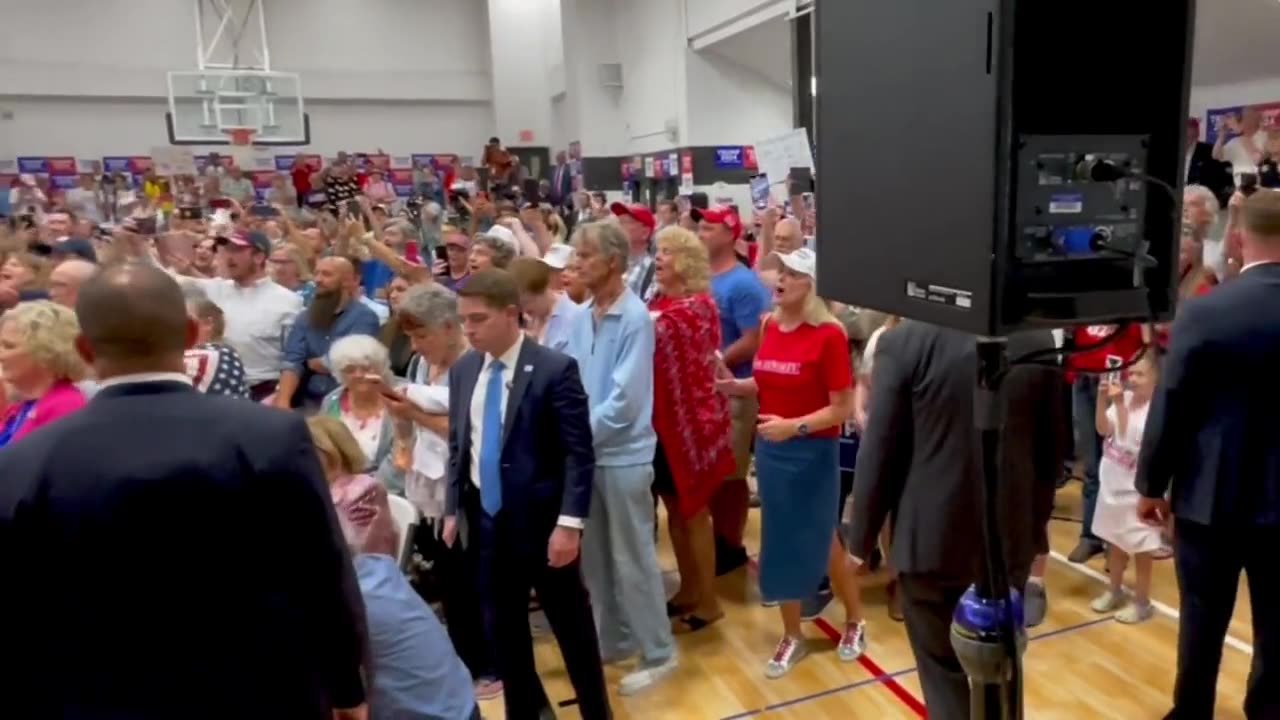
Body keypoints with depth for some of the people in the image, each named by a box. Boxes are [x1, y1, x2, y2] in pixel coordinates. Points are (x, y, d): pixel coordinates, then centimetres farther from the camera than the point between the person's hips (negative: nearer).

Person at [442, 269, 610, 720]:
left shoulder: (554, 369, -14)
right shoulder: (463, 370, 4)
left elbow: (579, 453, -15)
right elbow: (457, 445, 12)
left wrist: (569, 523, -20)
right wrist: (453, 509, 7)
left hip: (540, 519, -5)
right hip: (484, 517, 5)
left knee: (571, 624, 10)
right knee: (504, 627, 17)